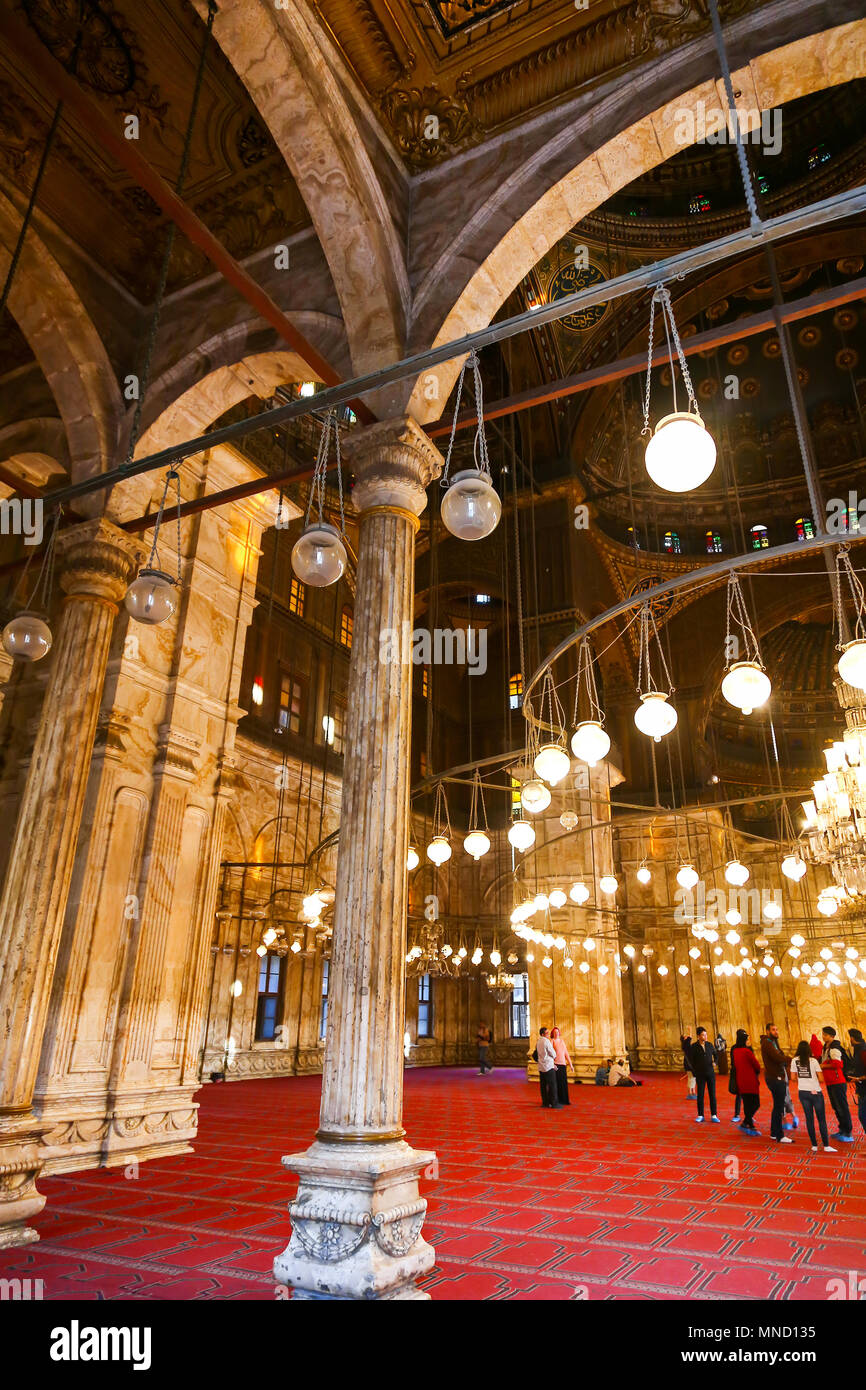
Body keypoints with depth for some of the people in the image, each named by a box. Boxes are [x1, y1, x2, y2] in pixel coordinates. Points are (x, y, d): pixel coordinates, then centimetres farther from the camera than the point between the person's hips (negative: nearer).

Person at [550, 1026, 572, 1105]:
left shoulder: (562, 1041, 14)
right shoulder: (552, 1041, -4)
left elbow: (566, 1053, 15)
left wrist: (570, 1064, 12)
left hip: (563, 1064, 6)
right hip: (555, 1064, -5)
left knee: (564, 1082, 7)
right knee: (556, 1083, -3)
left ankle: (564, 1100, 18)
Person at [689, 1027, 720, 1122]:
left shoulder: (709, 1044, 1)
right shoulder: (693, 1047, -8)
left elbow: (715, 1054, 16)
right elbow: (690, 1060, -3)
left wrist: (714, 1062, -2)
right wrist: (695, 1072, -5)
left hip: (711, 1073, 2)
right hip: (700, 1075, -2)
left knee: (712, 1095, 2)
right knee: (700, 1095, 1)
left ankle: (713, 1116, 10)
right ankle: (700, 1116, 11)